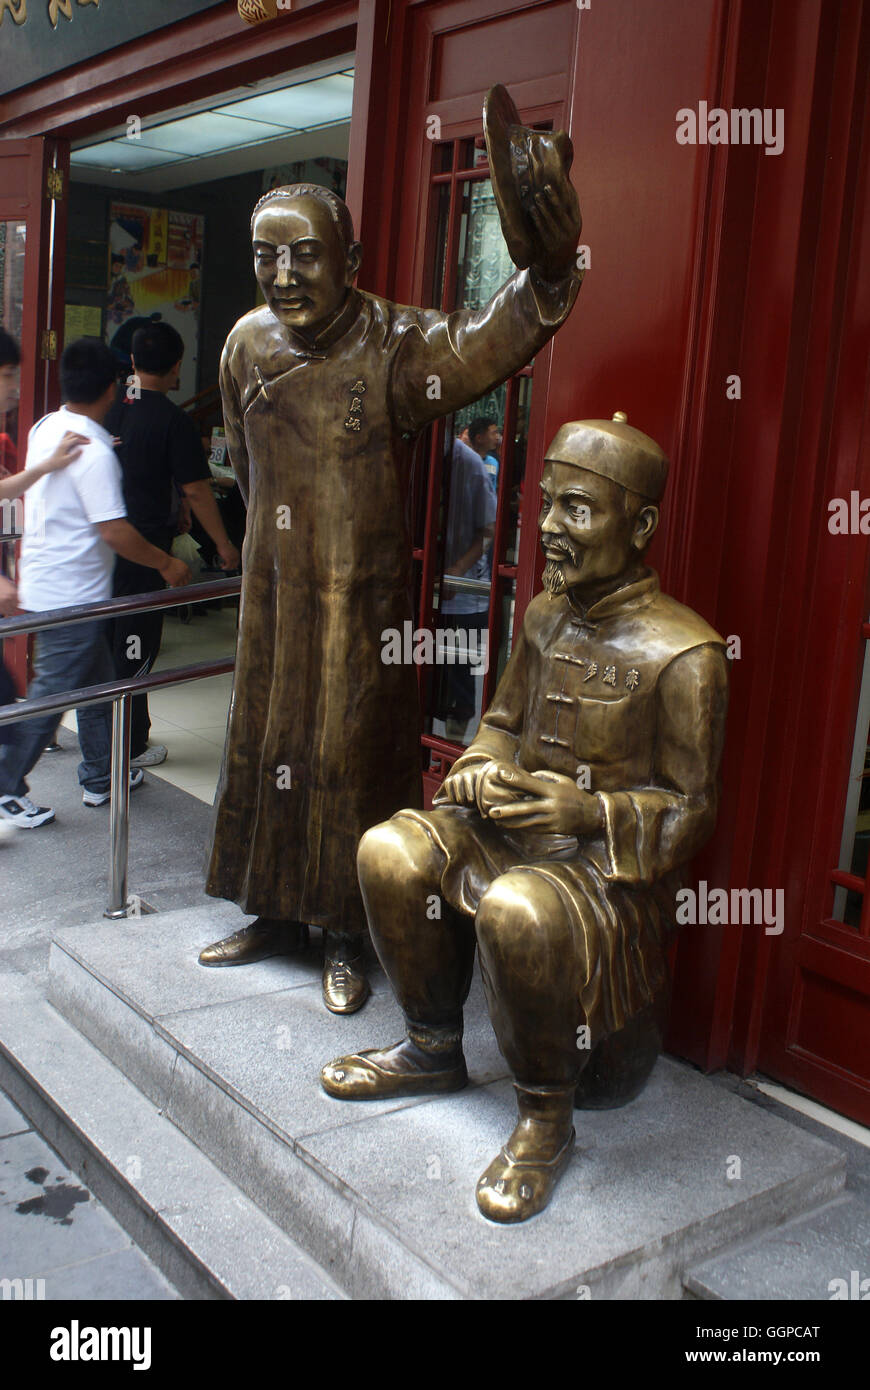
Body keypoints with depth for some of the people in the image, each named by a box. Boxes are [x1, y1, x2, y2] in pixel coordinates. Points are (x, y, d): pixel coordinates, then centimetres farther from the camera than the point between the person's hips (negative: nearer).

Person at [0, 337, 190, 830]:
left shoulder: (45, 428, 6)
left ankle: (101, 776, 29)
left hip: (43, 582, 9)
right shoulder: (94, 452, -22)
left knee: (98, 680, 19)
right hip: (72, 595, -9)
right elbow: (115, 532, -23)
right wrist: (167, 563, -10)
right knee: (51, 694, 0)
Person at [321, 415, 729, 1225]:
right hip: (514, 832, 7)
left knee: (518, 911, -36)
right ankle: (433, 1051, 10)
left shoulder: (682, 656, -17)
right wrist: (480, 770, -5)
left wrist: (586, 810, -28)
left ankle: (546, 1119, -9)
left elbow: (692, 813, -13)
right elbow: (502, 720, 18)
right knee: (393, 850, -13)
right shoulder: (546, 616, 5)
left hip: (612, 866, -7)